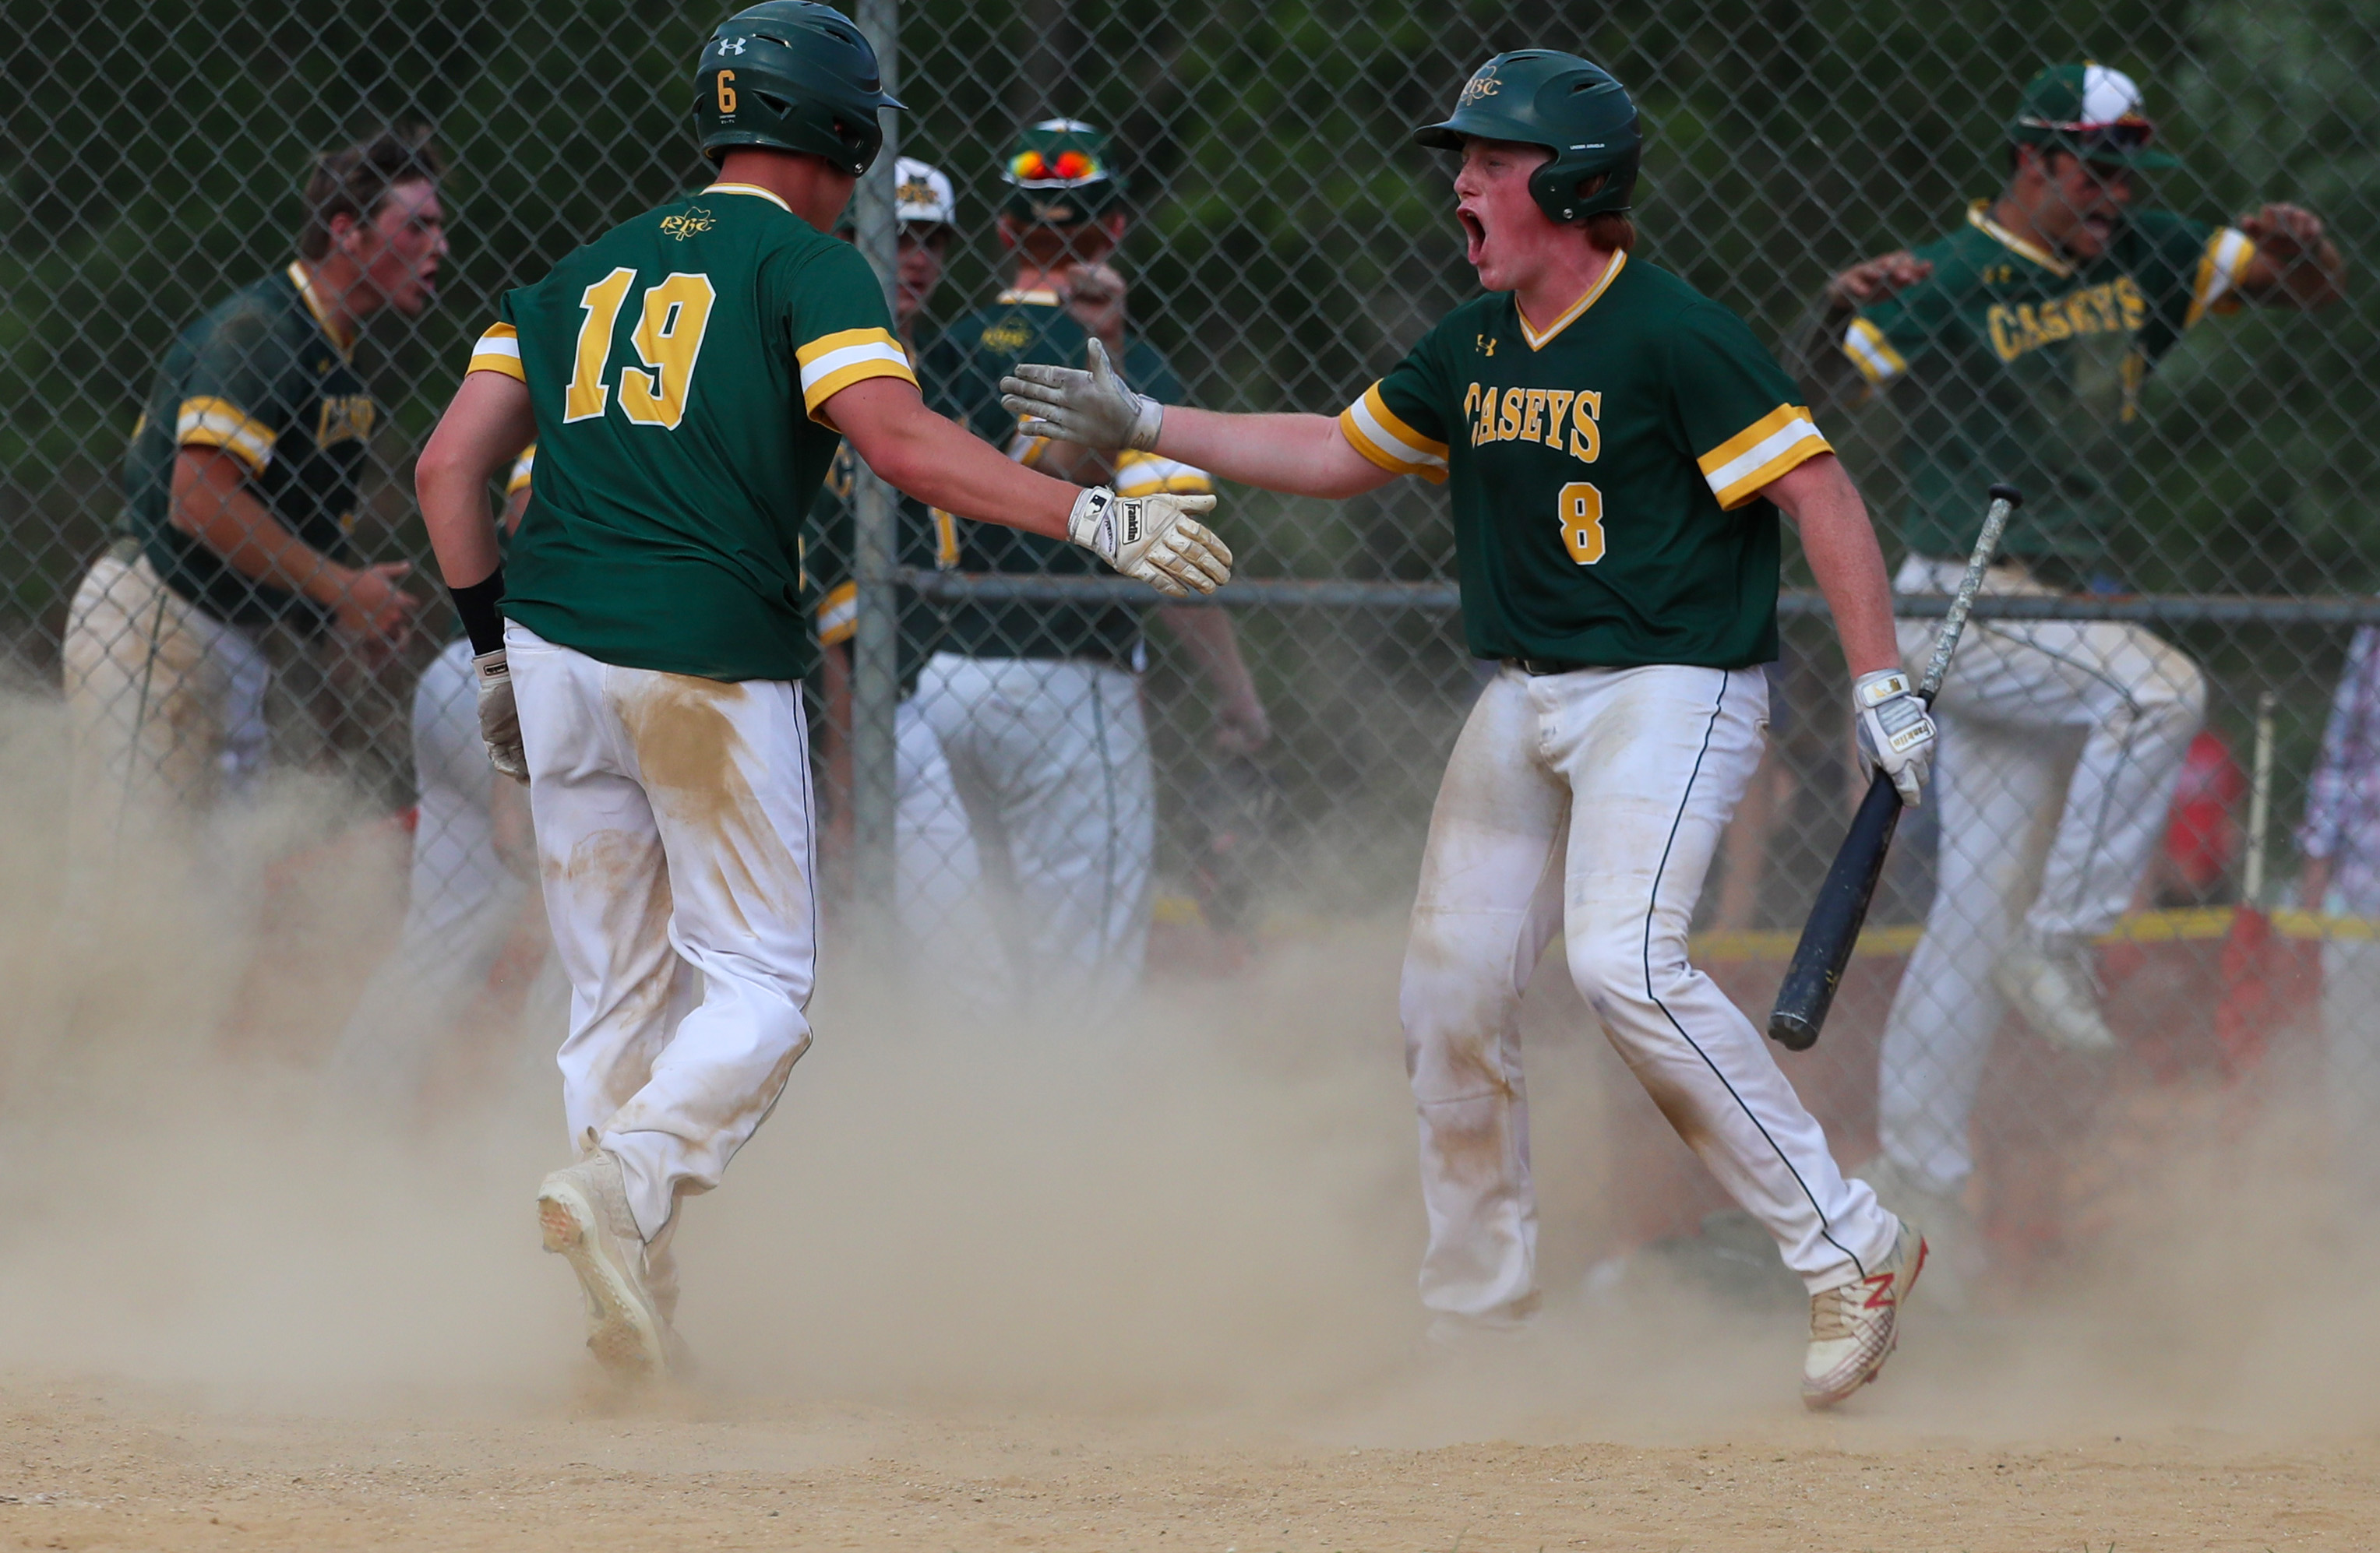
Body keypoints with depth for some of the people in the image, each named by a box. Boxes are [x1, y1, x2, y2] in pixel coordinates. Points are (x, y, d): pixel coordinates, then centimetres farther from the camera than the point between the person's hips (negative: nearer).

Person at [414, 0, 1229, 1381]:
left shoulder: (585, 274, 18)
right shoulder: (811, 268, 0)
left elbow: (451, 467, 13)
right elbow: (896, 439, -17)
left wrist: (497, 649, 20)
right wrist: (1095, 516, -19)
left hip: (555, 646, 6)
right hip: (713, 661, -6)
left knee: (614, 994, 12)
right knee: (764, 984, 3)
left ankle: (636, 1315, 8)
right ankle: (625, 1185, -22)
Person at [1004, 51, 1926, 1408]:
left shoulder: (1672, 335, -15)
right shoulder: (1474, 348, 10)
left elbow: (1816, 489, -17)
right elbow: (1342, 453, 22)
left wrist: (1882, 684, -23)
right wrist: (1141, 426, 17)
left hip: (1674, 688, -9)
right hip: (1527, 701, 9)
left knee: (1624, 959, -27)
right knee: (1453, 990, 8)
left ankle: (1849, 1248, -22)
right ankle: (1481, 1319, 24)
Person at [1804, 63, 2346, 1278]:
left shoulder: (2140, 260, 8)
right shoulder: (1945, 285, -13)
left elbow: (2308, 289, 14)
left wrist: (2297, 246, -10)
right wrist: (1839, 310, -40)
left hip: (2047, 617, 7)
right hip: (1956, 608, -7)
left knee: (1983, 898, 6)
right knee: (2159, 690, -27)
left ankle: (1916, 1175, 7)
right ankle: (2058, 947, -15)